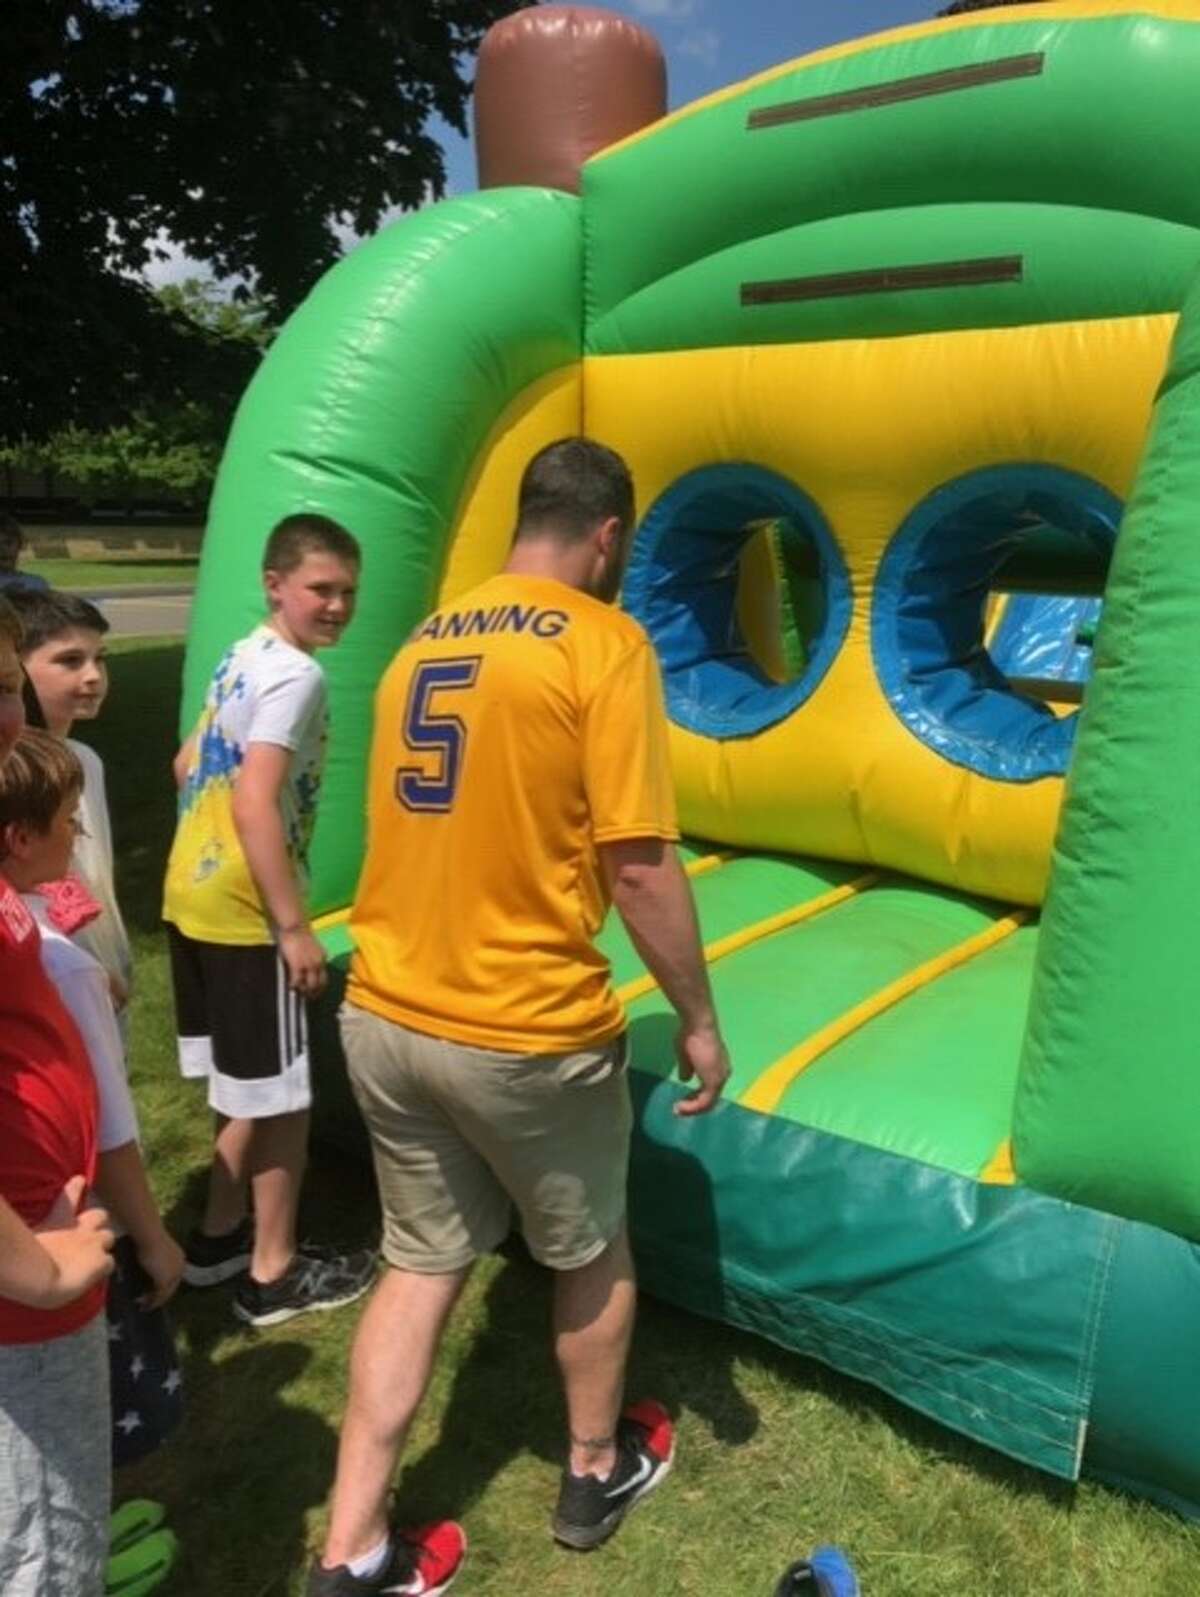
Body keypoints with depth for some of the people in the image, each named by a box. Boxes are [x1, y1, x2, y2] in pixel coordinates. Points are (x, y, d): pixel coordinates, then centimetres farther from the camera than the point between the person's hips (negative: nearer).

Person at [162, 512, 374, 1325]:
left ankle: (218, 1237, 36)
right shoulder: (296, 675, -18)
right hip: (242, 911, -9)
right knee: (282, 1097, 6)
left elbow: (190, 768, 20)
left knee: (252, 1089, 22)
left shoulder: (241, 658, 12)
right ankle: (274, 1273, 21)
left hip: (193, 895, 10)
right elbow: (256, 807, -25)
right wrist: (294, 927, -22)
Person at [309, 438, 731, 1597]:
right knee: (593, 1255, 20)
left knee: (421, 1266, 21)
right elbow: (639, 866, -17)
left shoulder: (421, 644, 9)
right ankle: (597, 1472, 43)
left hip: (385, 1015, 6)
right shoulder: (603, 643, -12)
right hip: (528, 1031, -6)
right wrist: (698, 1016, -4)